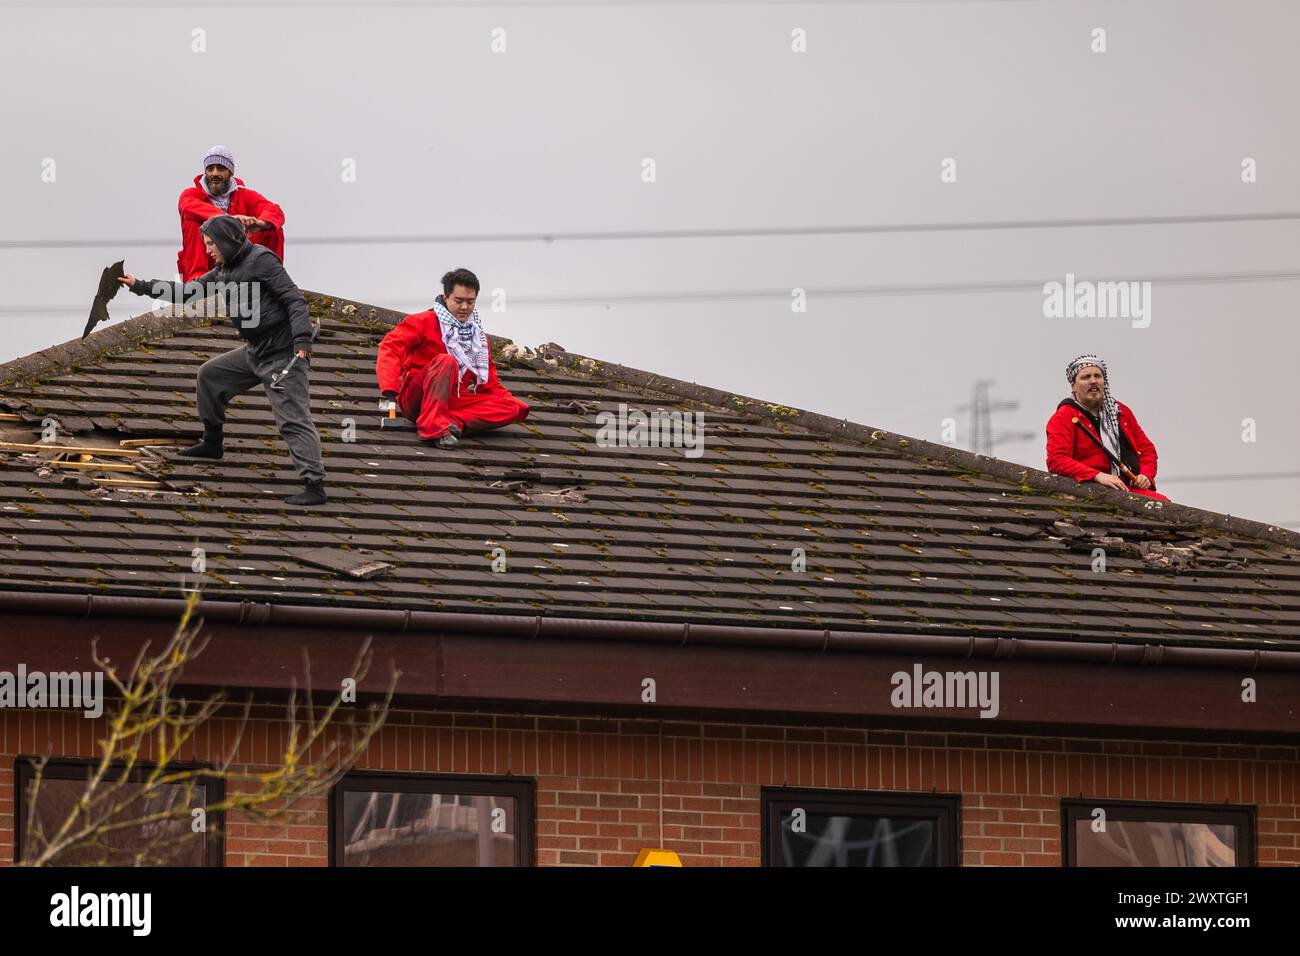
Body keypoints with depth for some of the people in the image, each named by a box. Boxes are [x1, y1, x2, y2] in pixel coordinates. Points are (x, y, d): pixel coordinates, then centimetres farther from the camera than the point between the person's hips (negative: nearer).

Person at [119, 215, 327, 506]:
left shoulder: (261, 260, -13)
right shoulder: (224, 271, 14)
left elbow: (294, 300, -18)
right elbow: (187, 291, 22)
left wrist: (302, 342, -28)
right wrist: (140, 286, 22)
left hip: (282, 354, -10)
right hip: (254, 351, 10)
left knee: (293, 419, -14)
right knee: (210, 375, 22)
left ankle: (315, 485, -17)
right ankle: (213, 443, 35)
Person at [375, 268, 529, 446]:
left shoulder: (476, 333, 16)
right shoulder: (424, 322, -1)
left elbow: (488, 378, 22)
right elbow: (391, 346, -12)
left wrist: (507, 399, 6)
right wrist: (390, 387, -26)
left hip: (455, 402, 5)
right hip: (416, 400, -5)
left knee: (513, 409, -14)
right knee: (446, 361, -33)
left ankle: (452, 421, -33)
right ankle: (434, 427, -45)